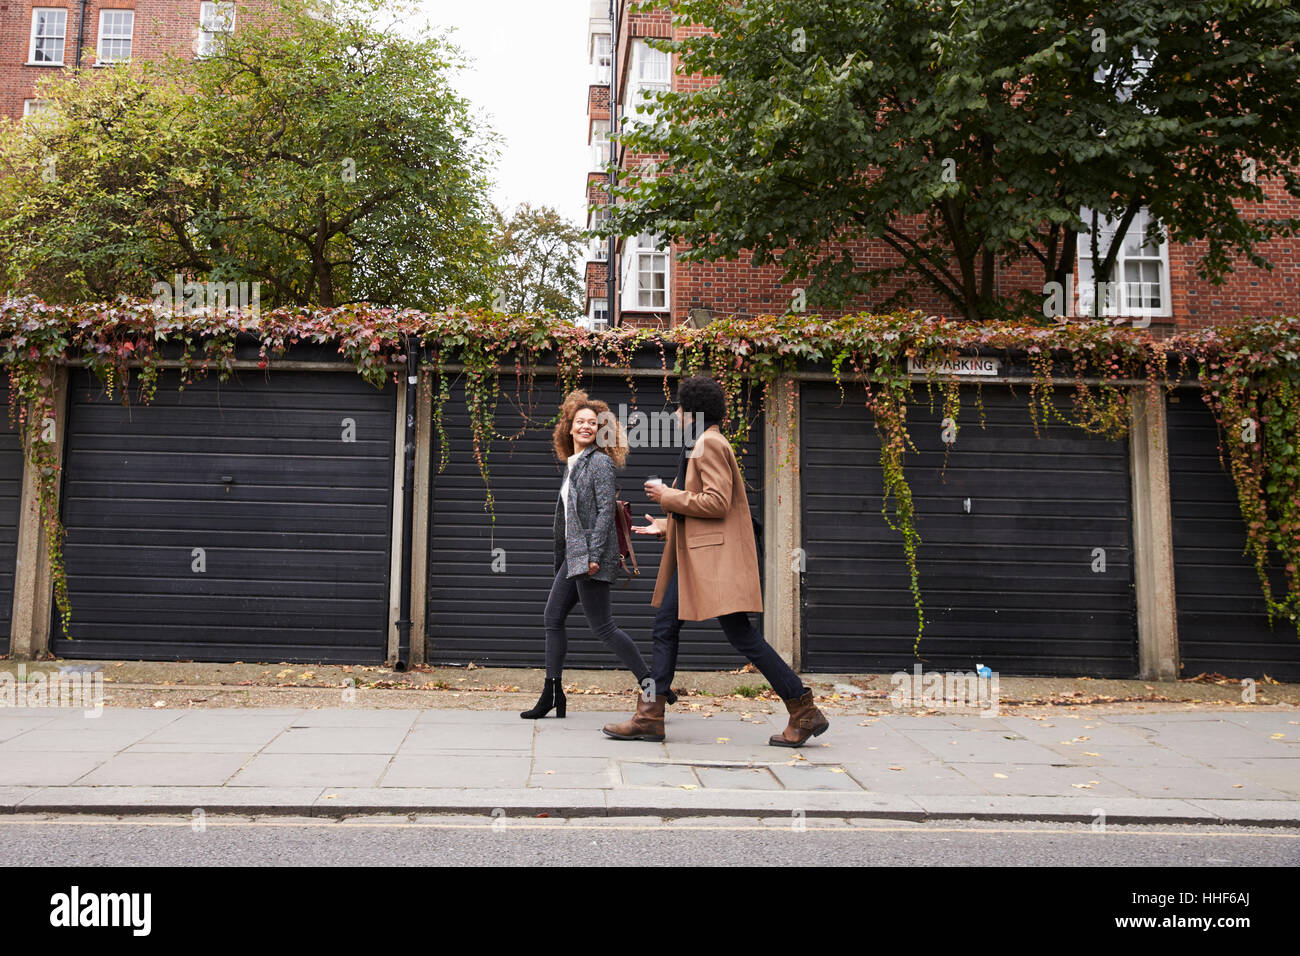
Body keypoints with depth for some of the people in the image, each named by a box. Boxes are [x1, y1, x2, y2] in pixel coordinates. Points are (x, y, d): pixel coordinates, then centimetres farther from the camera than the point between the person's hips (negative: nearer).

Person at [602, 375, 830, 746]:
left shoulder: (710, 444, -11)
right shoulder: (699, 446, 20)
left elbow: (717, 503, -21)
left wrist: (668, 496, -12)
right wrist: (664, 526, 26)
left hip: (717, 556, -11)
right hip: (693, 557, 11)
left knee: (741, 635, -10)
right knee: (665, 627, 8)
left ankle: (805, 712, -3)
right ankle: (649, 717, 13)